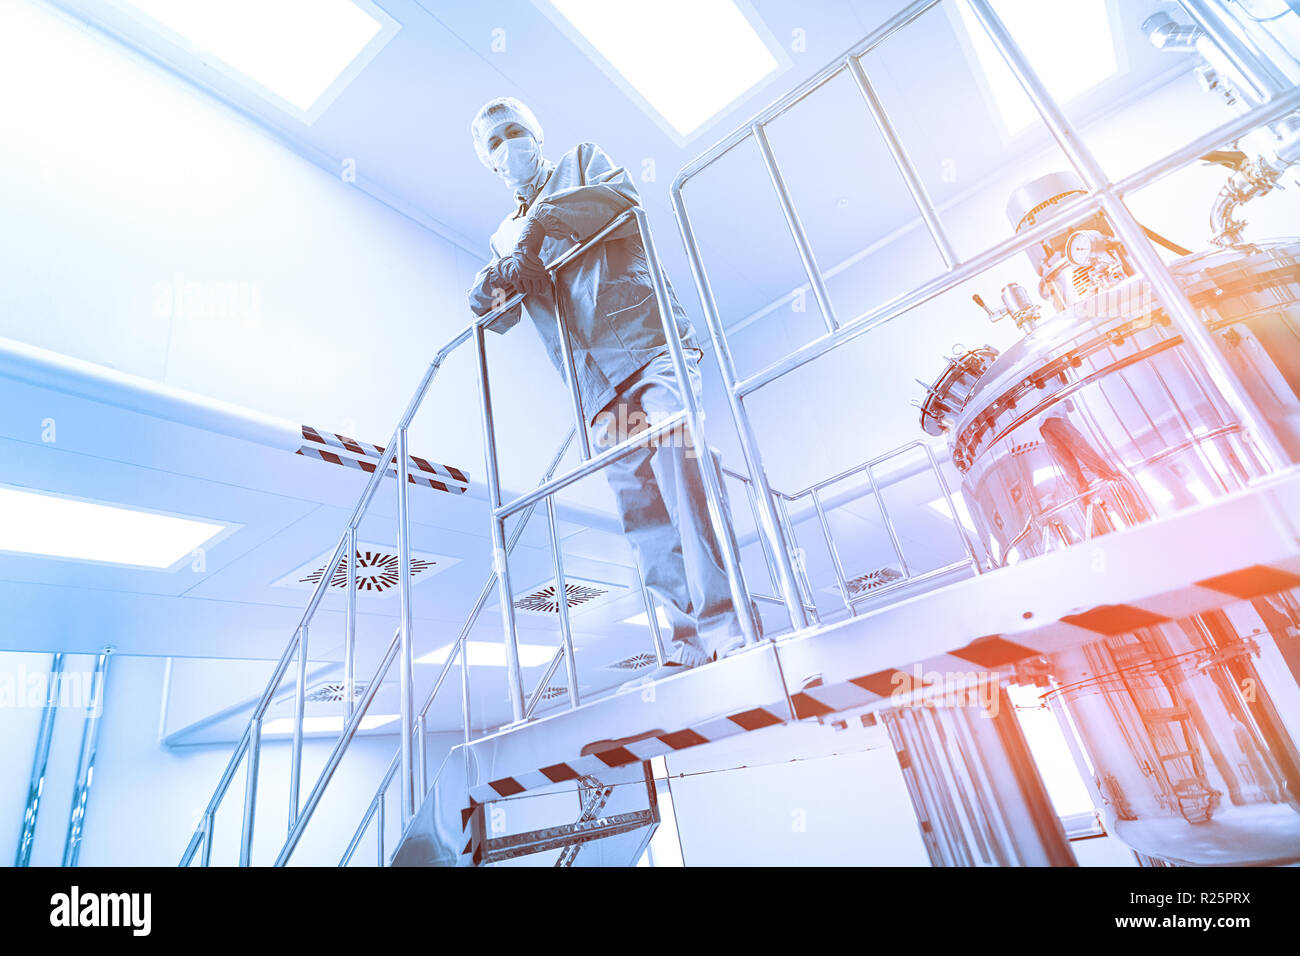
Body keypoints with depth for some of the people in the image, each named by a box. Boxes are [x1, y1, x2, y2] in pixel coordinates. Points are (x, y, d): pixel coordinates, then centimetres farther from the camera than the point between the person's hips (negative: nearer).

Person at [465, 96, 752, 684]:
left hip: (649, 344, -4)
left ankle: (724, 626, -24)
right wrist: (491, 284, -9)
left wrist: (543, 218, -12)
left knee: (678, 461, -24)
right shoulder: (505, 237, 30)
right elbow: (497, 315, 14)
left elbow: (622, 197, -3)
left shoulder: (581, 162, 22)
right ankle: (689, 640, -3)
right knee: (640, 505, -4)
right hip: (599, 387, 4)